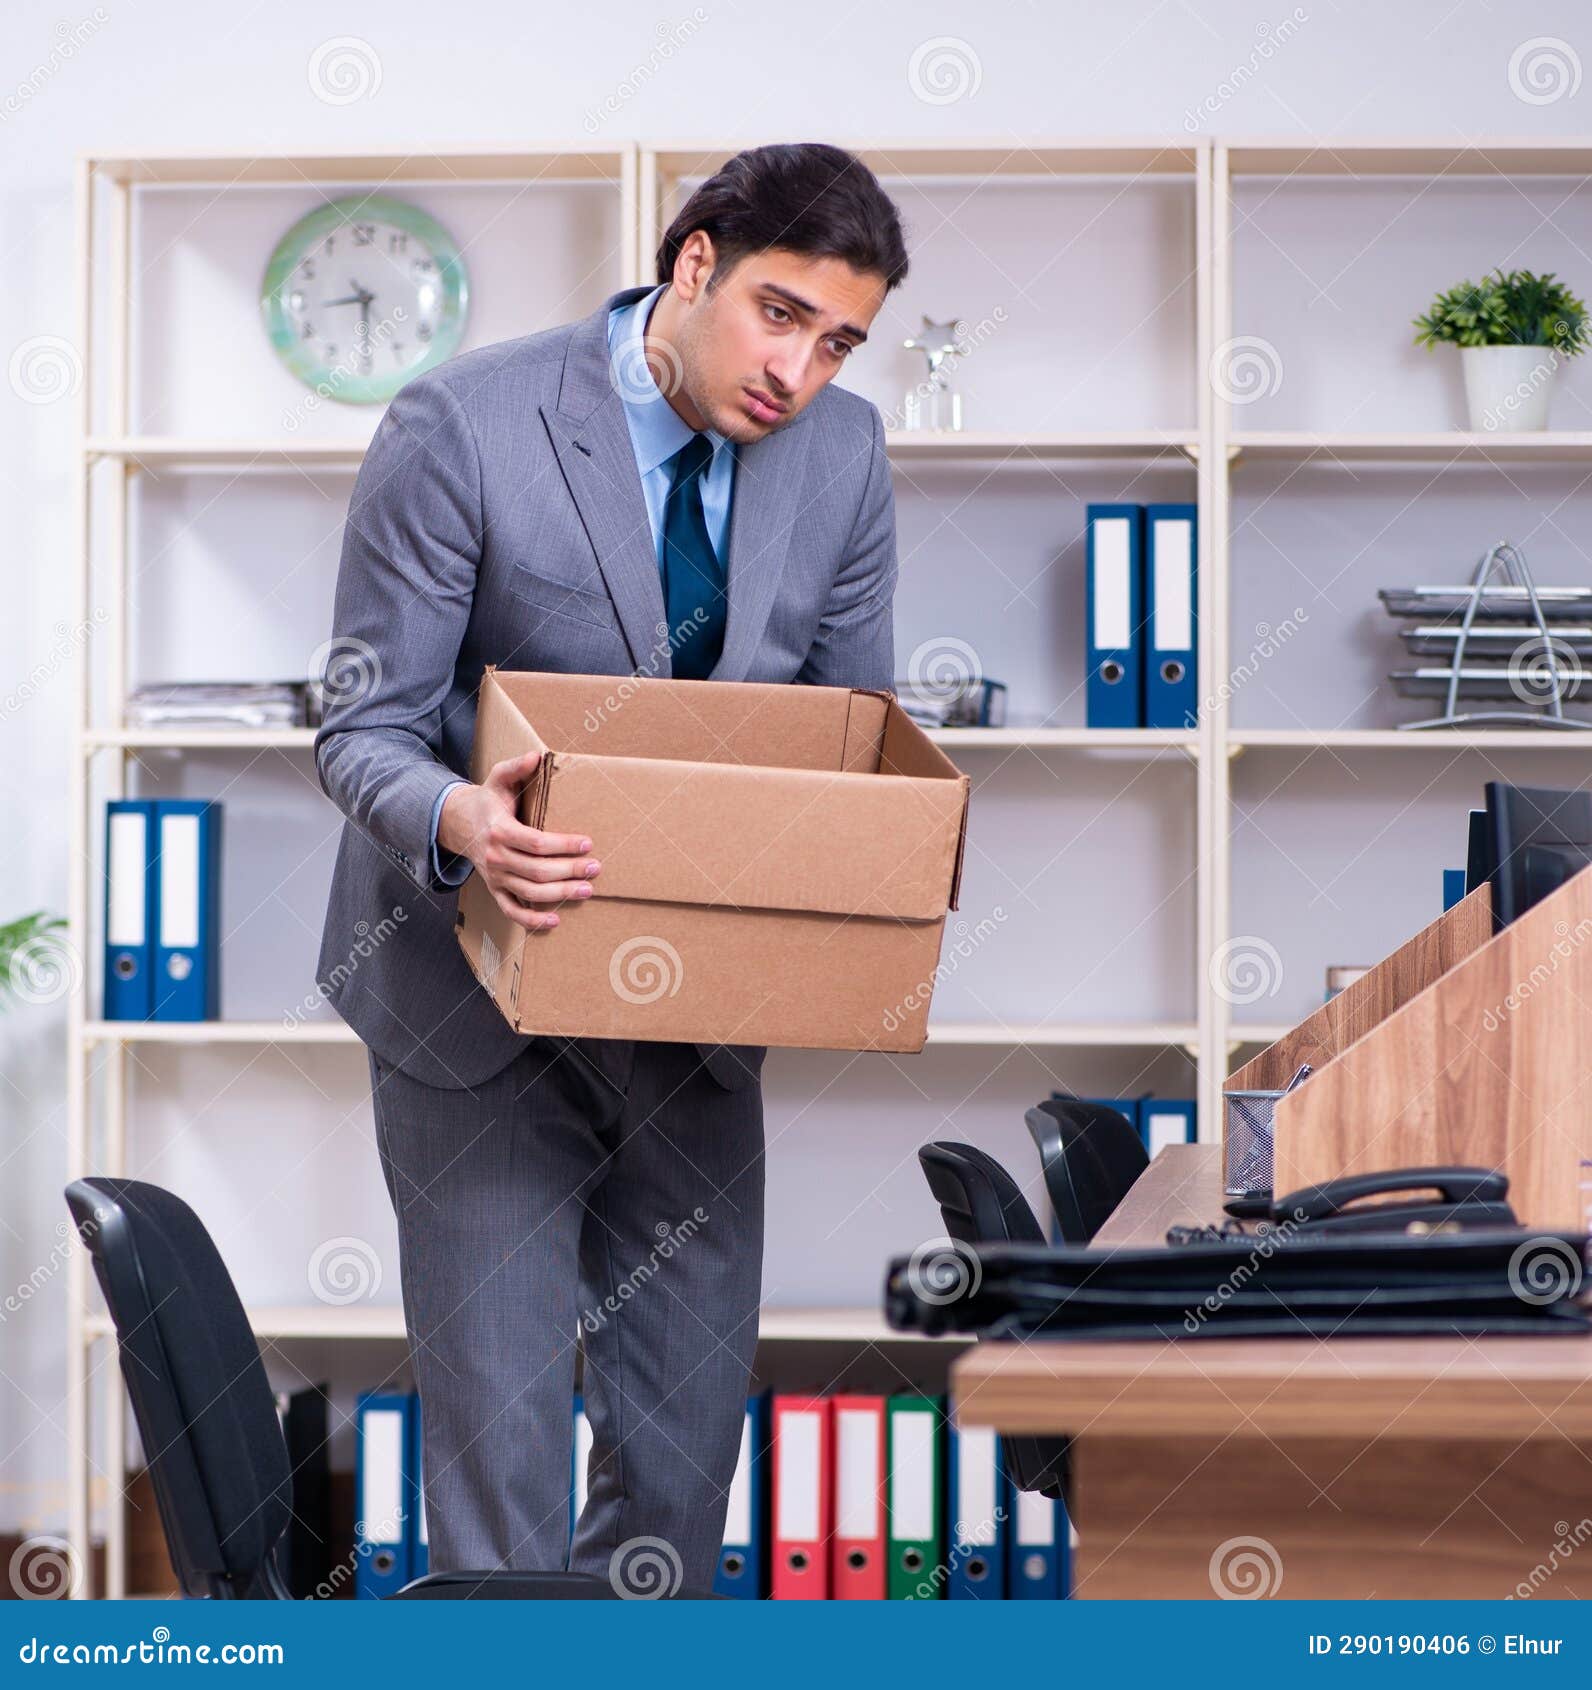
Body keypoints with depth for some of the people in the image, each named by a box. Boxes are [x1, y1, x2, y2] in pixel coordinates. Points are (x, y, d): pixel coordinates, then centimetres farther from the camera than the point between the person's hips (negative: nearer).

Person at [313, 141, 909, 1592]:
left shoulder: (843, 453, -3)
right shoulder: (463, 426, -17)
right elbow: (365, 726, -14)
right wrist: (457, 824, -37)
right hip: (481, 998, -4)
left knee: (691, 1416, 10)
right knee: (496, 1416, -1)